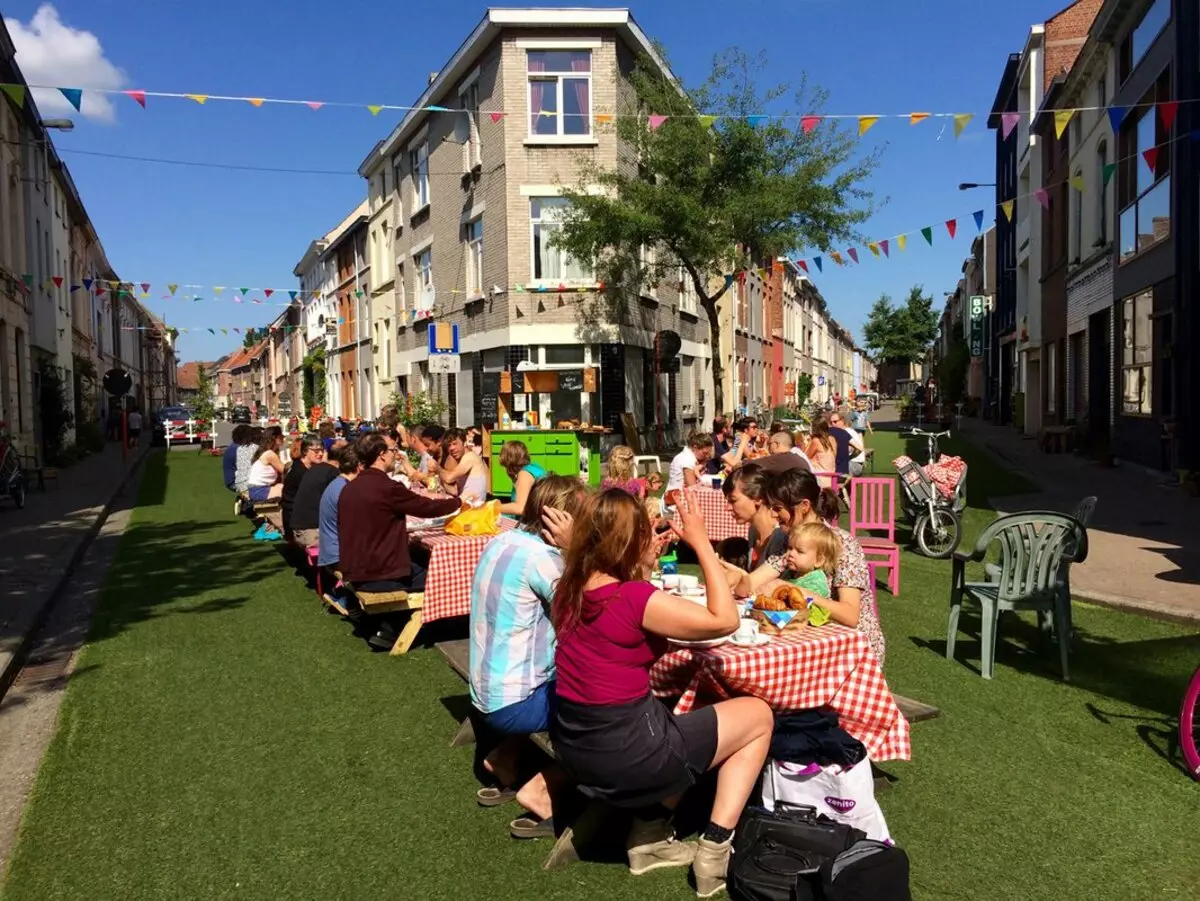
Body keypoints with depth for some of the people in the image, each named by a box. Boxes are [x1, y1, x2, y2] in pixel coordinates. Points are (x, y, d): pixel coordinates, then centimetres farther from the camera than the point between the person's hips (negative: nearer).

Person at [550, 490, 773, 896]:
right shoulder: (636, 598, -22)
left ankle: (650, 833, 23)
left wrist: (646, 564, 9)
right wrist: (701, 542, -11)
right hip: (623, 752, -7)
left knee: (683, 710, 31)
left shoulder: (570, 589, -1)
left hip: (576, 746, 8)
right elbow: (725, 620, -13)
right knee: (758, 716, 10)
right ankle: (715, 850, 8)